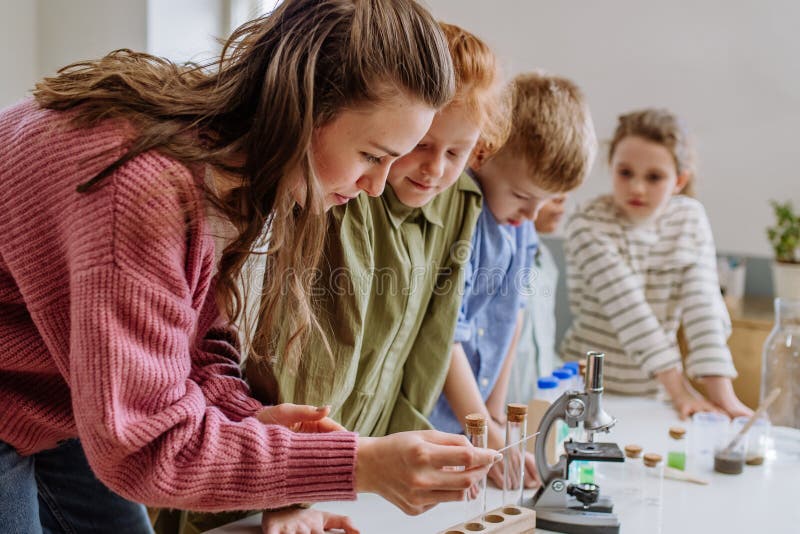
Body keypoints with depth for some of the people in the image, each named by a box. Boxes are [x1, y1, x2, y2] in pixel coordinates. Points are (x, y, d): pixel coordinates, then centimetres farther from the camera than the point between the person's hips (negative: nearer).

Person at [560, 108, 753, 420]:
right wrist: (680, 391, -24)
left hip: (654, 394, 3)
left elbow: (702, 304, -5)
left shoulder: (690, 218, 2)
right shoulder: (588, 228, -13)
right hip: (590, 390, -3)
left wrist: (722, 394, -14)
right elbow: (629, 312, -20)